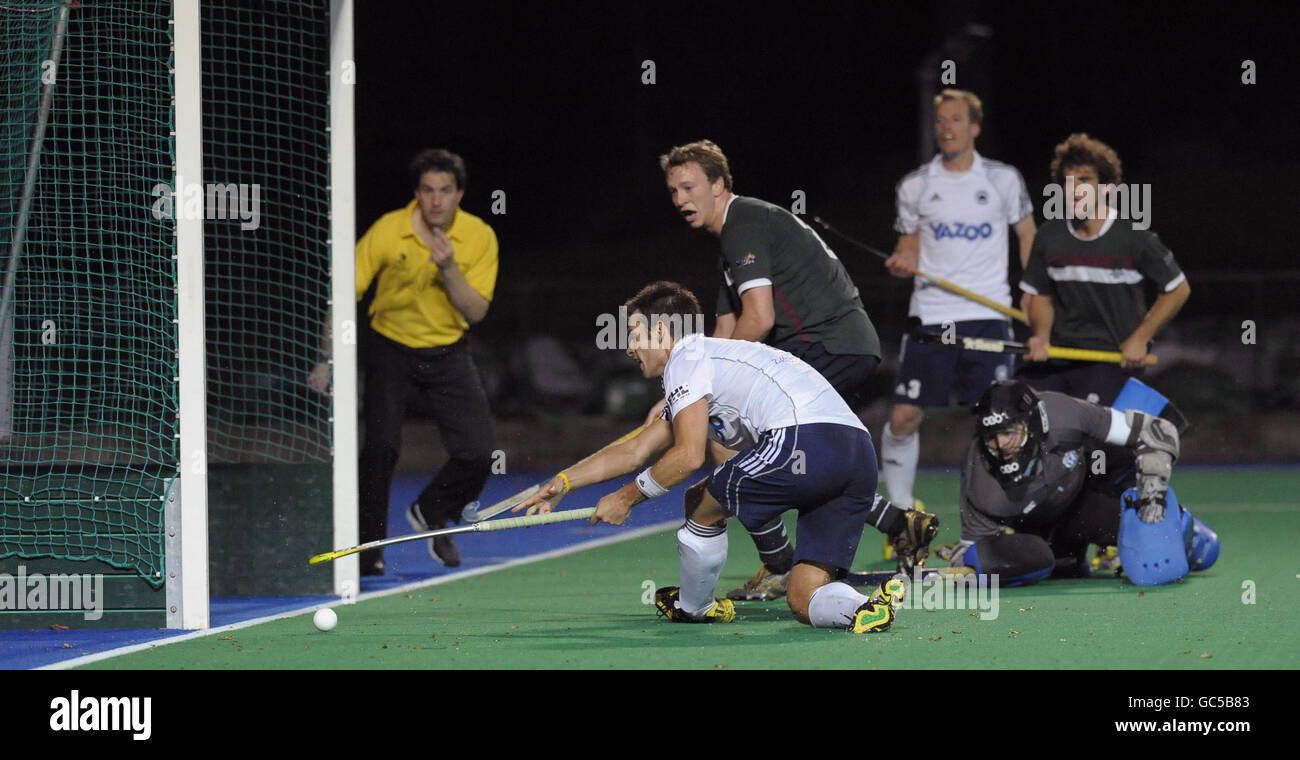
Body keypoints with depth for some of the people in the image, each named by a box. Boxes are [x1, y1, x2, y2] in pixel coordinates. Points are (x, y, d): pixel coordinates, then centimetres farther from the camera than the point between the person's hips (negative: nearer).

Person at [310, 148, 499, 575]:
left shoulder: (480, 237, -9)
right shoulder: (388, 232, -15)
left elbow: (476, 311, -11)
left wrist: (449, 268, -27)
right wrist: (327, 360, -11)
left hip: (448, 354, 2)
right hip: (392, 350, -2)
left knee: (479, 452, -9)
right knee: (381, 447, -19)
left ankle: (429, 514, 21)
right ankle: (368, 547, -3)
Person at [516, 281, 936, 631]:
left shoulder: (687, 356, 7)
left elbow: (689, 456, -3)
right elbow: (634, 451, 41)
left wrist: (627, 497, 11)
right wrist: (563, 482, 43)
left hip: (801, 437, -9)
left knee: (706, 504, 13)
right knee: (803, 600, 7)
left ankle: (691, 608, 31)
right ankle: (866, 607, -21)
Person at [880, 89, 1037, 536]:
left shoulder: (1003, 180, 4)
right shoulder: (915, 186, 6)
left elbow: (1028, 235, 14)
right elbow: (910, 248, 13)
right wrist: (901, 263, -10)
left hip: (986, 314, -1)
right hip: (929, 313, 1)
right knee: (903, 417, -6)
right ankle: (901, 512, 8)